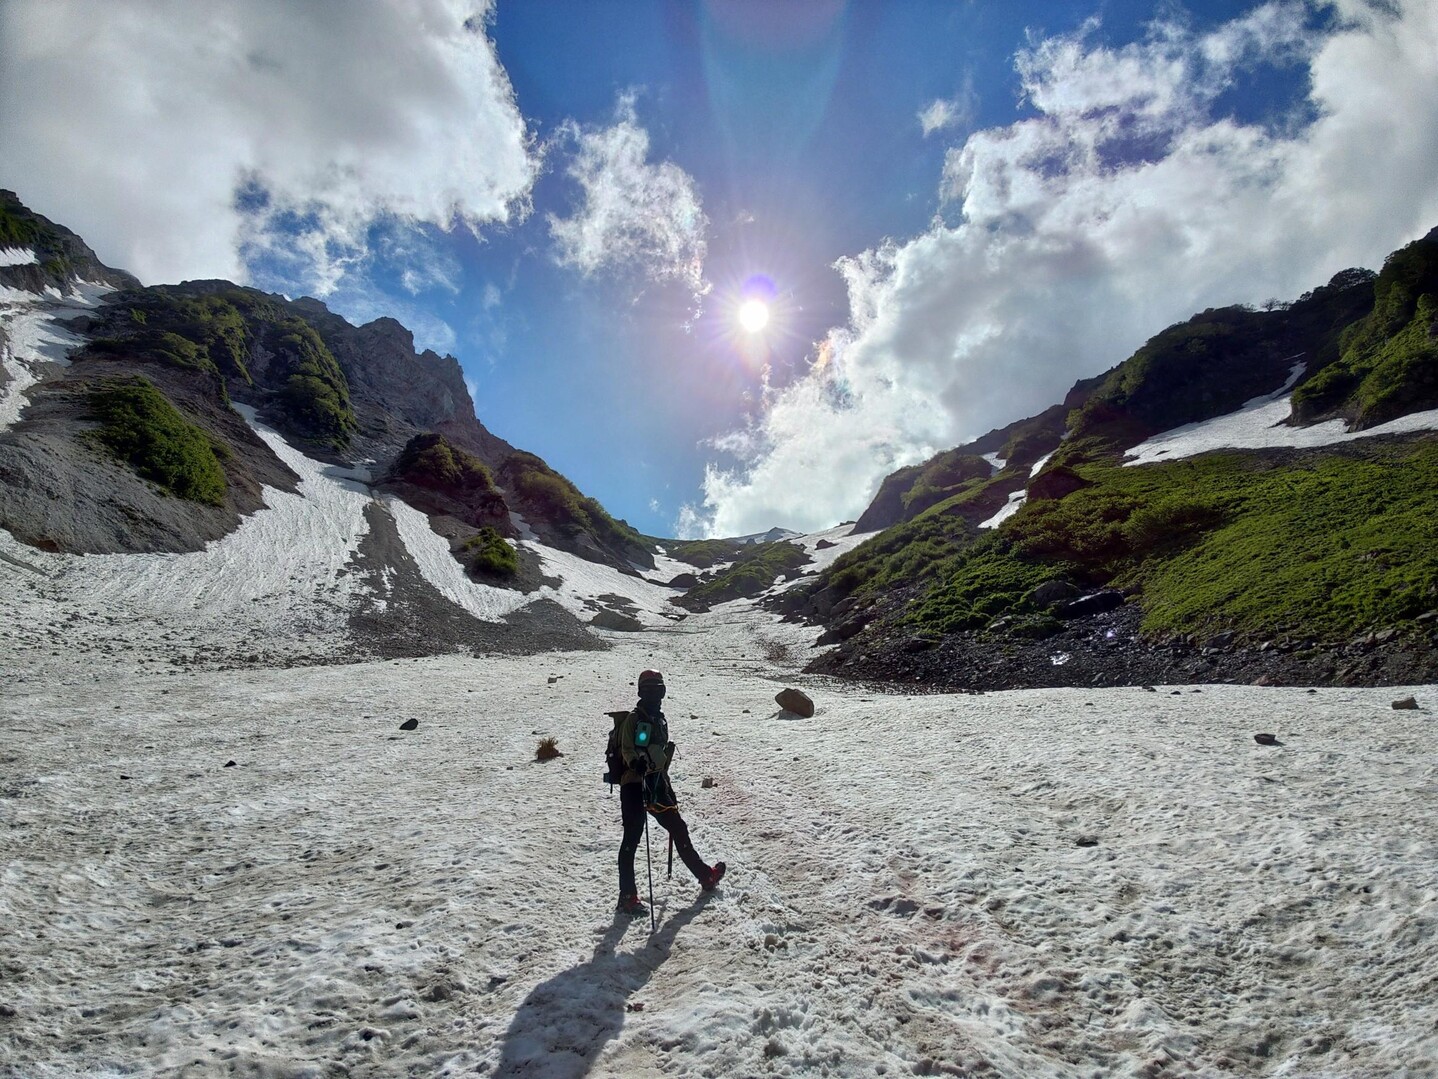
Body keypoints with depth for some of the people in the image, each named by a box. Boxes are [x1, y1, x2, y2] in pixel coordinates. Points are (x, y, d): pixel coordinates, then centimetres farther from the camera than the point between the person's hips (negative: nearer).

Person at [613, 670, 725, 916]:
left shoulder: (660, 719, 16)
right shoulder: (633, 718, -6)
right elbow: (627, 749, -18)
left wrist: (667, 785, 24)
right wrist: (636, 763, -39)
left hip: (656, 784, 7)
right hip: (634, 784, -7)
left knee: (678, 829, 14)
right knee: (632, 838, -7)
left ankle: (706, 877, 27)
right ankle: (627, 898, 0)